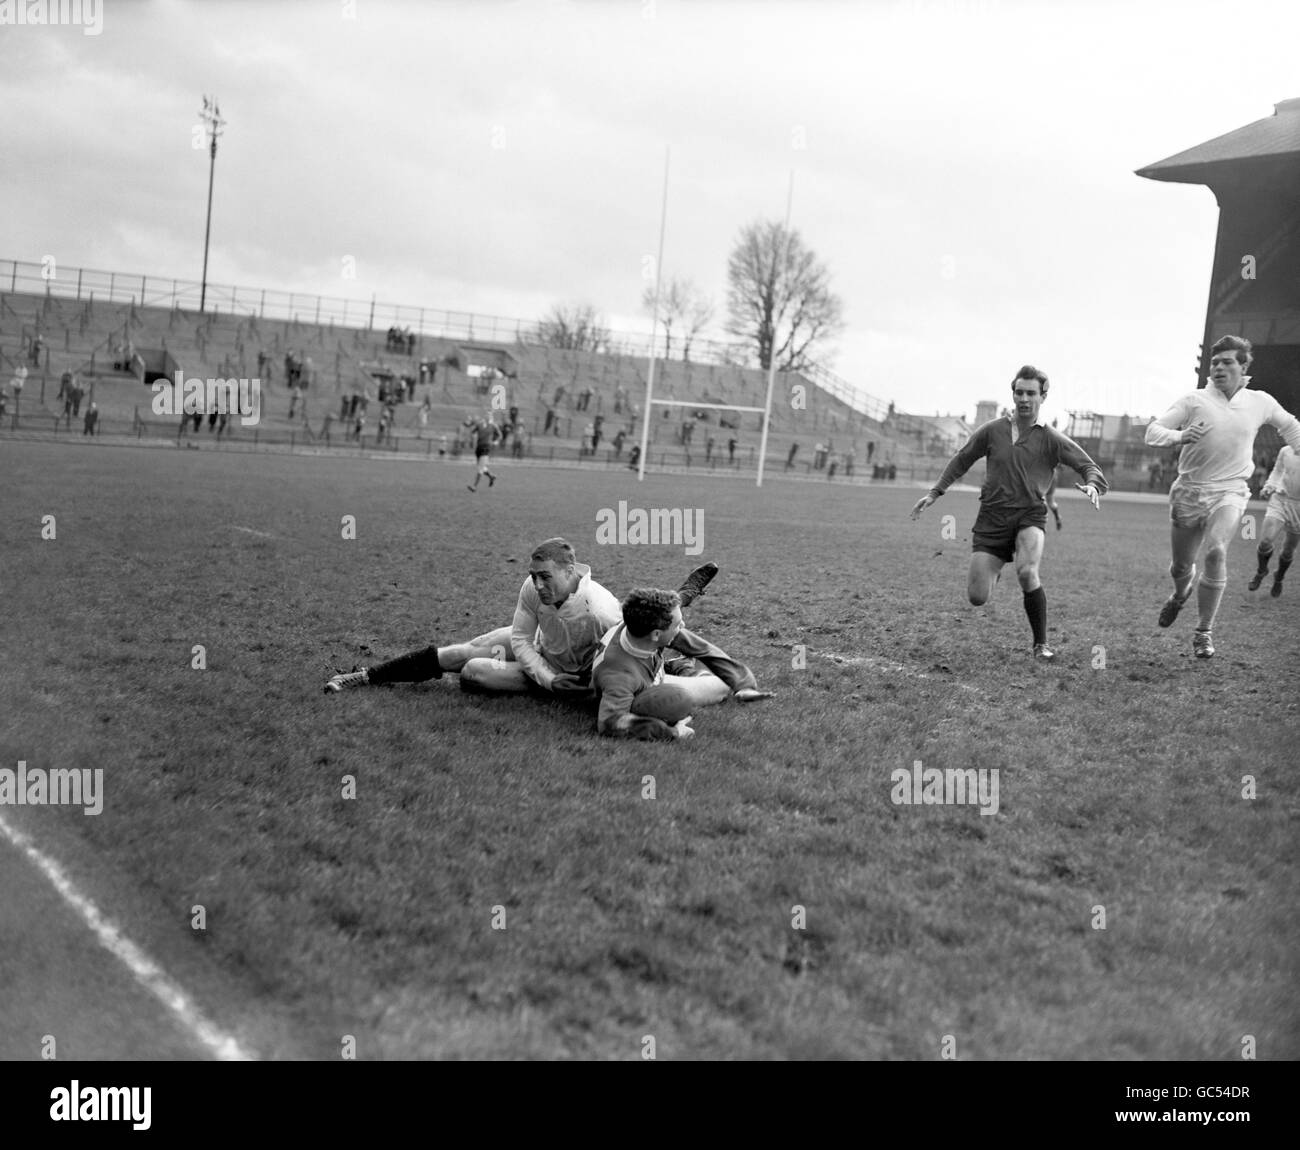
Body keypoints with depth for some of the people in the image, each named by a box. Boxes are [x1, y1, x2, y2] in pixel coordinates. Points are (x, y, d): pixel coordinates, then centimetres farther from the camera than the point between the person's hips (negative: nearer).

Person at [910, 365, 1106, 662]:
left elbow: (1089, 466, -2)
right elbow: (962, 460, 20)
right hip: (992, 516, 2)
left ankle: (1041, 644, -10)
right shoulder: (992, 431, 7)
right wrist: (935, 492, 16)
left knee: (1027, 573, -32)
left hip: (1030, 515, -2)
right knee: (977, 597, -7)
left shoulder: (1052, 439, 1)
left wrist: (1091, 485, -25)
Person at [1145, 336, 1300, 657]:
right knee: (1180, 565, 10)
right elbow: (1152, 431, -7)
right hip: (1189, 490, 1)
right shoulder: (1194, 401, -2)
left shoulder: (1260, 403, 4)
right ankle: (1180, 594, 49)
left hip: (1229, 491, -1)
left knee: (1216, 552, -26)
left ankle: (1204, 632, -14)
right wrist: (1180, 436, -25)